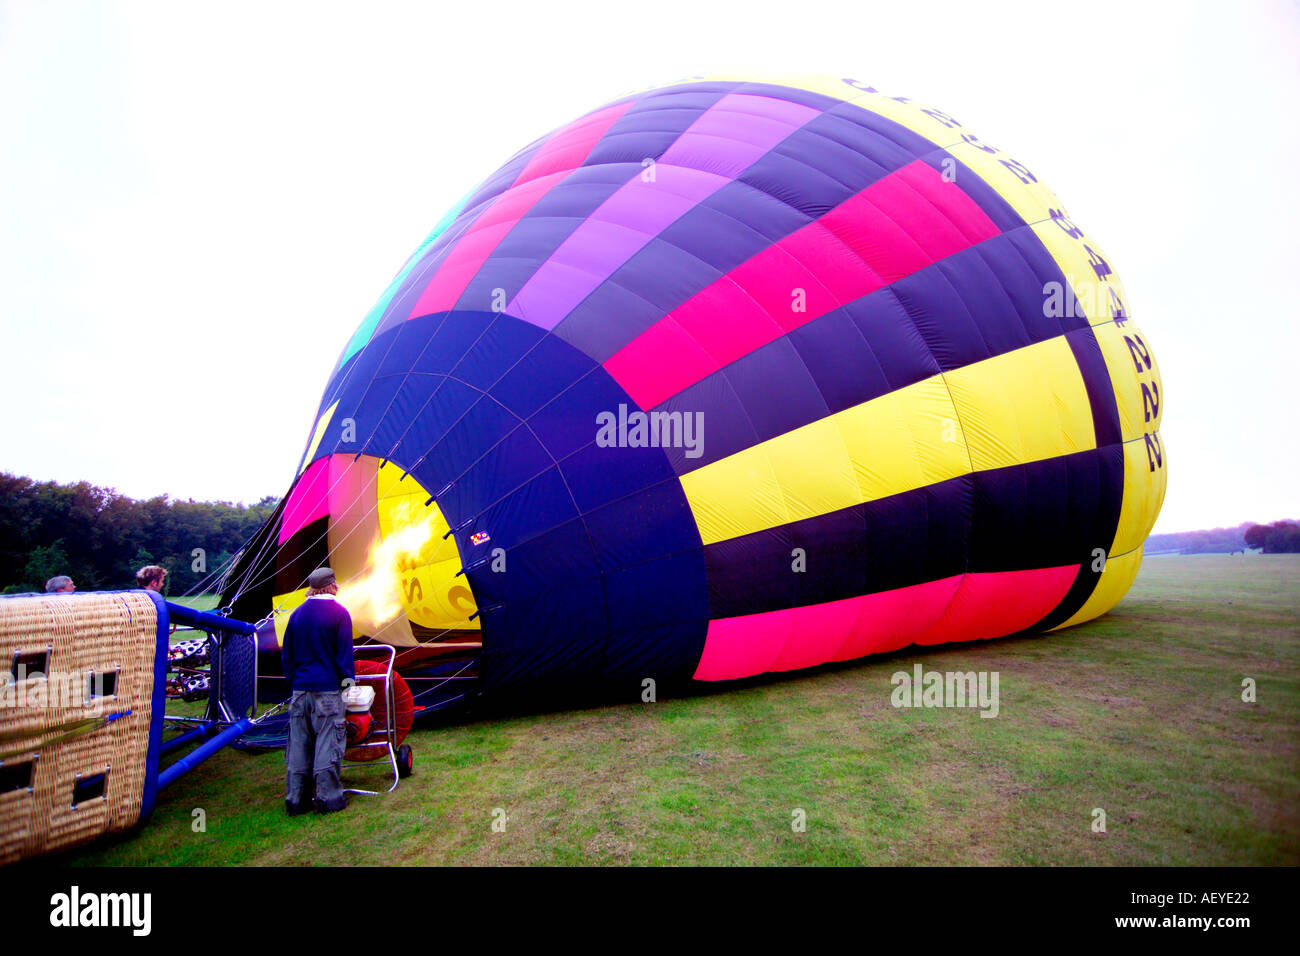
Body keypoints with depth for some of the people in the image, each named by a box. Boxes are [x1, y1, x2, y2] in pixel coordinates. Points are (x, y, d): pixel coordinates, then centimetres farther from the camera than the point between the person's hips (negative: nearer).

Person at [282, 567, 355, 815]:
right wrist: (349, 677, 4)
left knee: (298, 744, 10)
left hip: (299, 689, 5)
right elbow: (344, 652, -7)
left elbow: (286, 653, 13)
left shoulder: (297, 614, 8)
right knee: (327, 743, 2)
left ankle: (296, 798, 16)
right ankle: (328, 797, 6)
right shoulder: (338, 612, -8)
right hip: (327, 688, -5)